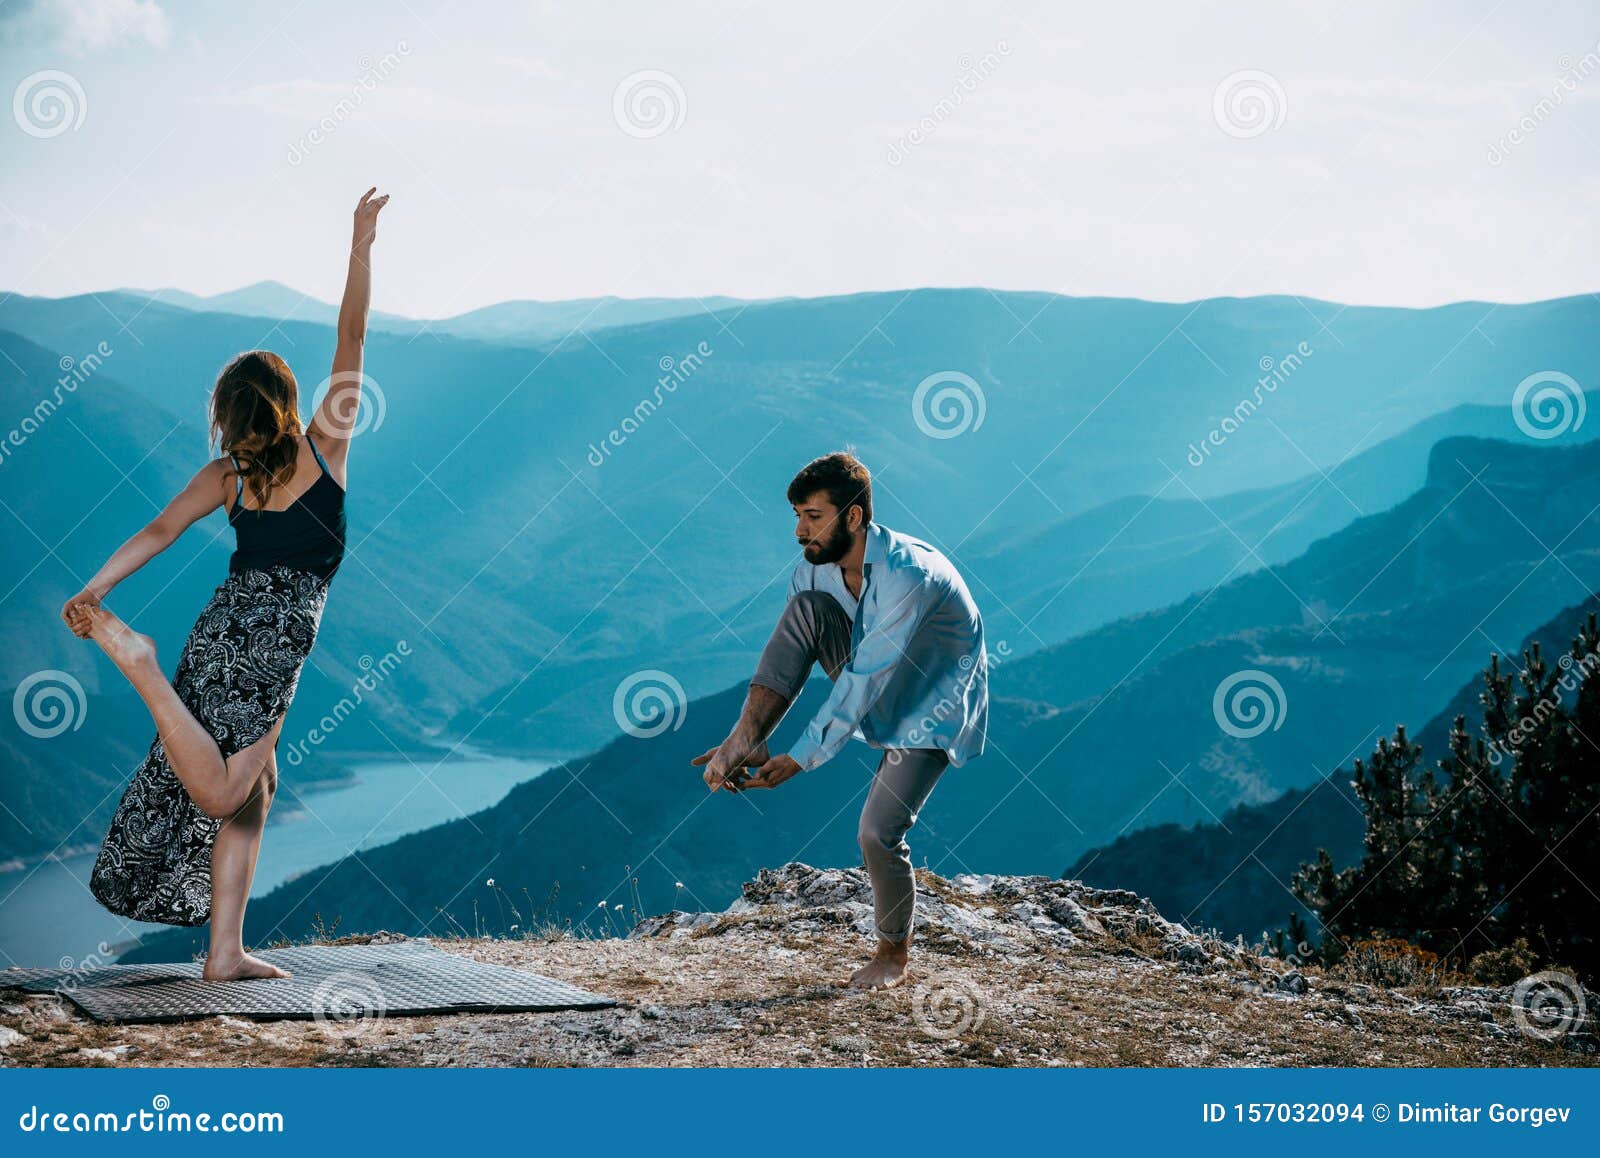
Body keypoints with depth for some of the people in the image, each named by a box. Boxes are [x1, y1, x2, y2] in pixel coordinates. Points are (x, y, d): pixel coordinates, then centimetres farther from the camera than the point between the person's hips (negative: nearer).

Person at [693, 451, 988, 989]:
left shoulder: (908, 574, -31)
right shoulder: (813, 570, -8)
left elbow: (863, 679, -31)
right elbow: (787, 663, -8)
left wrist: (801, 758, -29)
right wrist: (747, 737, -22)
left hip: (933, 707, -6)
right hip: (872, 692, 6)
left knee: (878, 832, -19)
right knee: (806, 602, -17)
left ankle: (893, 956, 7)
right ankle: (746, 739, -22)